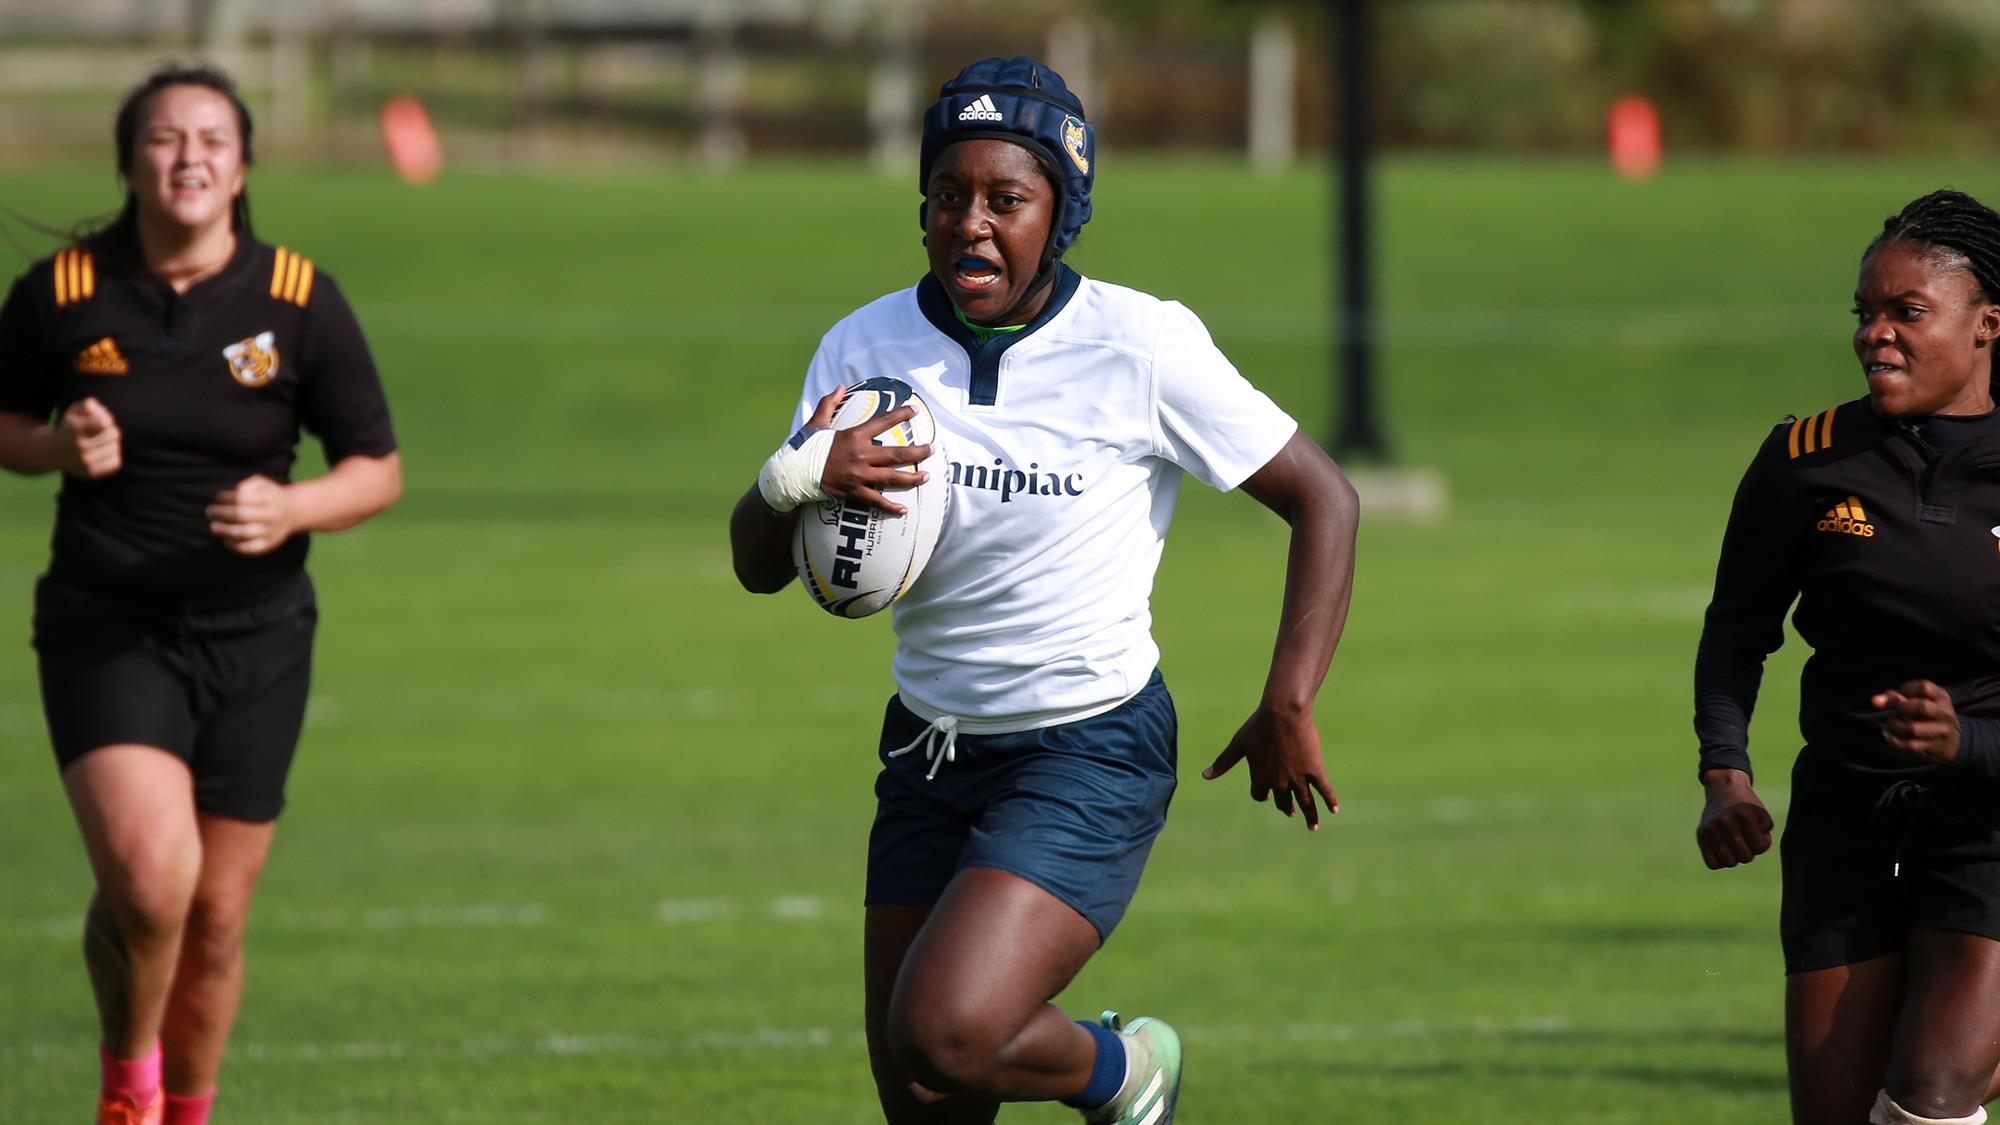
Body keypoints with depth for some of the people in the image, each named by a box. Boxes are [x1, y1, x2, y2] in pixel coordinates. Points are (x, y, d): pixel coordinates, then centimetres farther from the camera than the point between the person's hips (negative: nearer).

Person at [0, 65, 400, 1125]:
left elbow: (377, 470, 1)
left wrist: (290, 508, -19)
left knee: (214, 920, 7)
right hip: (105, 630, -2)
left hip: (252, 638, 2)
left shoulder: (302, 302, -6)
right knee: (149, 879, -23)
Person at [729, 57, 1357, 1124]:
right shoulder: (868, 348, -3)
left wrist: (1287, 707, -11)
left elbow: (1322, 500, -6)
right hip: (930, 749, 5)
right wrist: (793, 480, -23)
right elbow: (758, 566, 0)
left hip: (1091, 756, -5)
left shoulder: (1141, 346, -13)